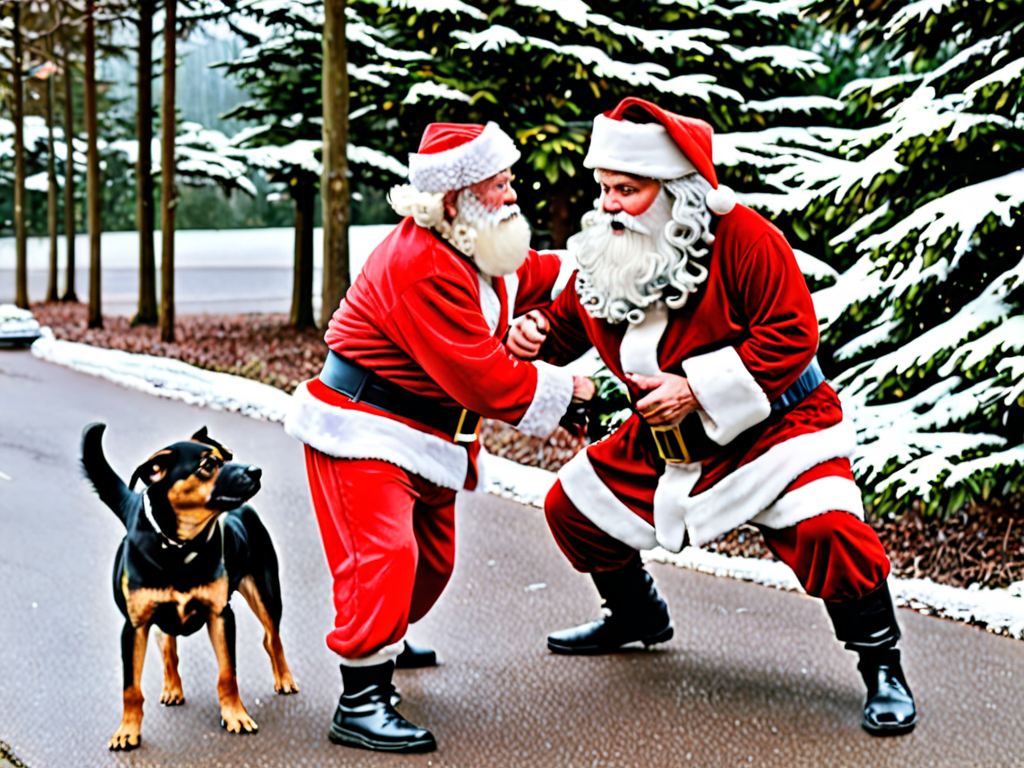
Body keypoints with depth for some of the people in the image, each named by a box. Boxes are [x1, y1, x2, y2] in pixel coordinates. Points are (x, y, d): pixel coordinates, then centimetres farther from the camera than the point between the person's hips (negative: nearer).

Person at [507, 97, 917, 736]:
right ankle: (637, 616, 37)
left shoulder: (742, 239, -23)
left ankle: (882, 666, -6)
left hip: (771, 425, -6)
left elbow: (792, 335, -25)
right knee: (572, 506, 10)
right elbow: (568, 323, 11)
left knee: (826, 528, -29)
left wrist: (697, 387, -29)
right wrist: (535, 334, -13)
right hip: (664, 442, 7)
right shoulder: (605, 257, -3)